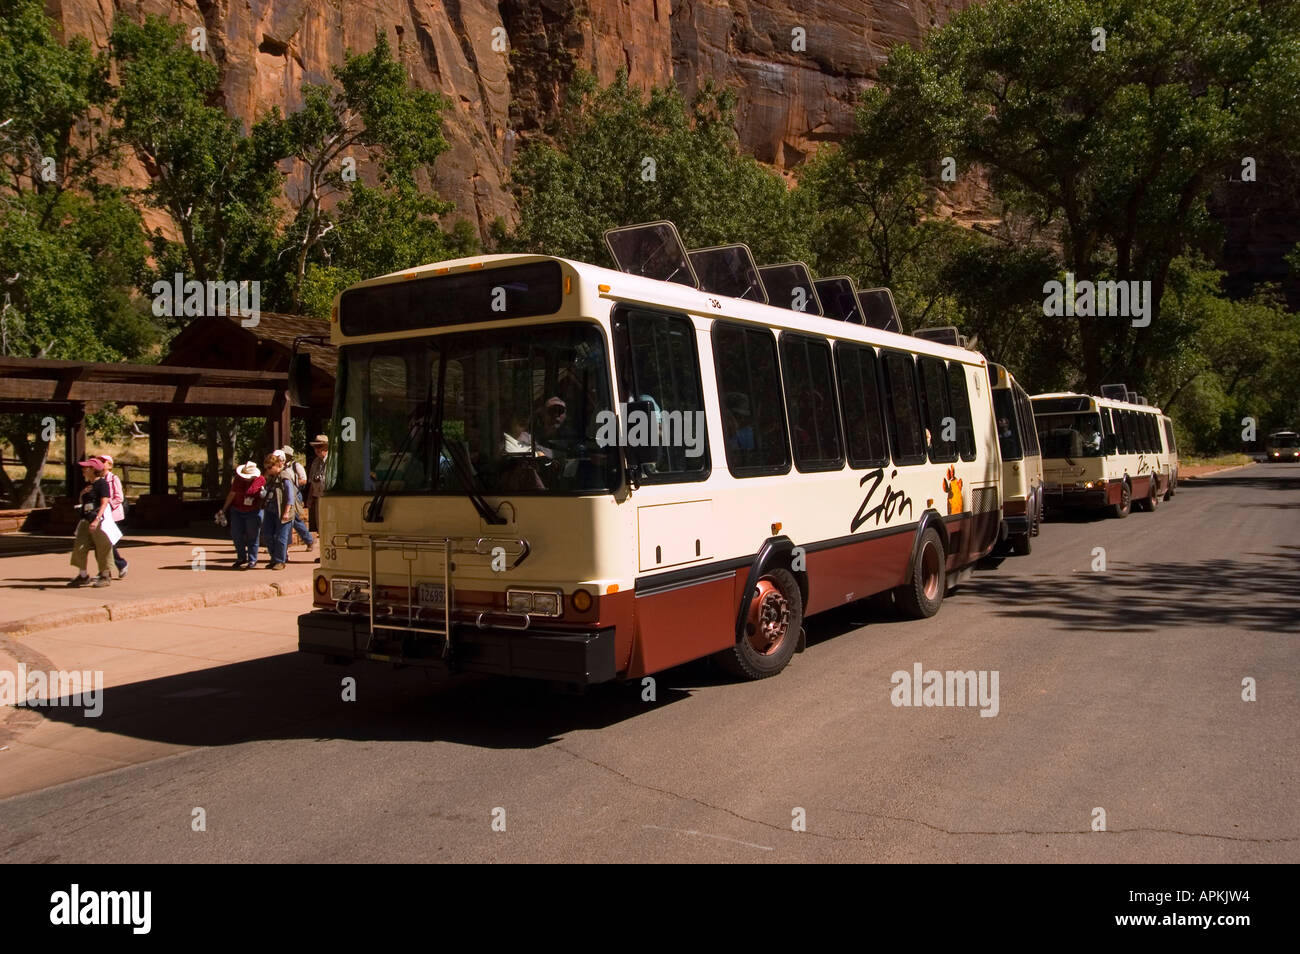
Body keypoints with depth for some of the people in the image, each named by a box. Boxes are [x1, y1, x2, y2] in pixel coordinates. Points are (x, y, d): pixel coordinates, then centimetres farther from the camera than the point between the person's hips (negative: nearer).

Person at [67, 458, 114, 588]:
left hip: (100, 520, -8)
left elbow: (104, 503, -17)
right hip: (86, 520, 8)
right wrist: (82, 493, 2)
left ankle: (105, 576, 8)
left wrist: (96, 520, -26)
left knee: (102, 549, -2)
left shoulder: (102, 483, -10)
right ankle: (83, 576, 14)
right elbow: (80, 502, 24)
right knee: (79, 547, 5)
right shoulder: (87, 485, 17)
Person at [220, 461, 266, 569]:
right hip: (237, 511, 4)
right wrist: (223, 509, 9)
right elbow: (232, 494, 6)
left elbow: (265, 495, 6)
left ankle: (252, 561, 9)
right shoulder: (238, 479, -4)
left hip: (253, 512, -3)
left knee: (252, 537, -1)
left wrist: (263, 493, -18)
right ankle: (241, 559, 22)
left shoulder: (261, 480, -10)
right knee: (236, 535, 6)